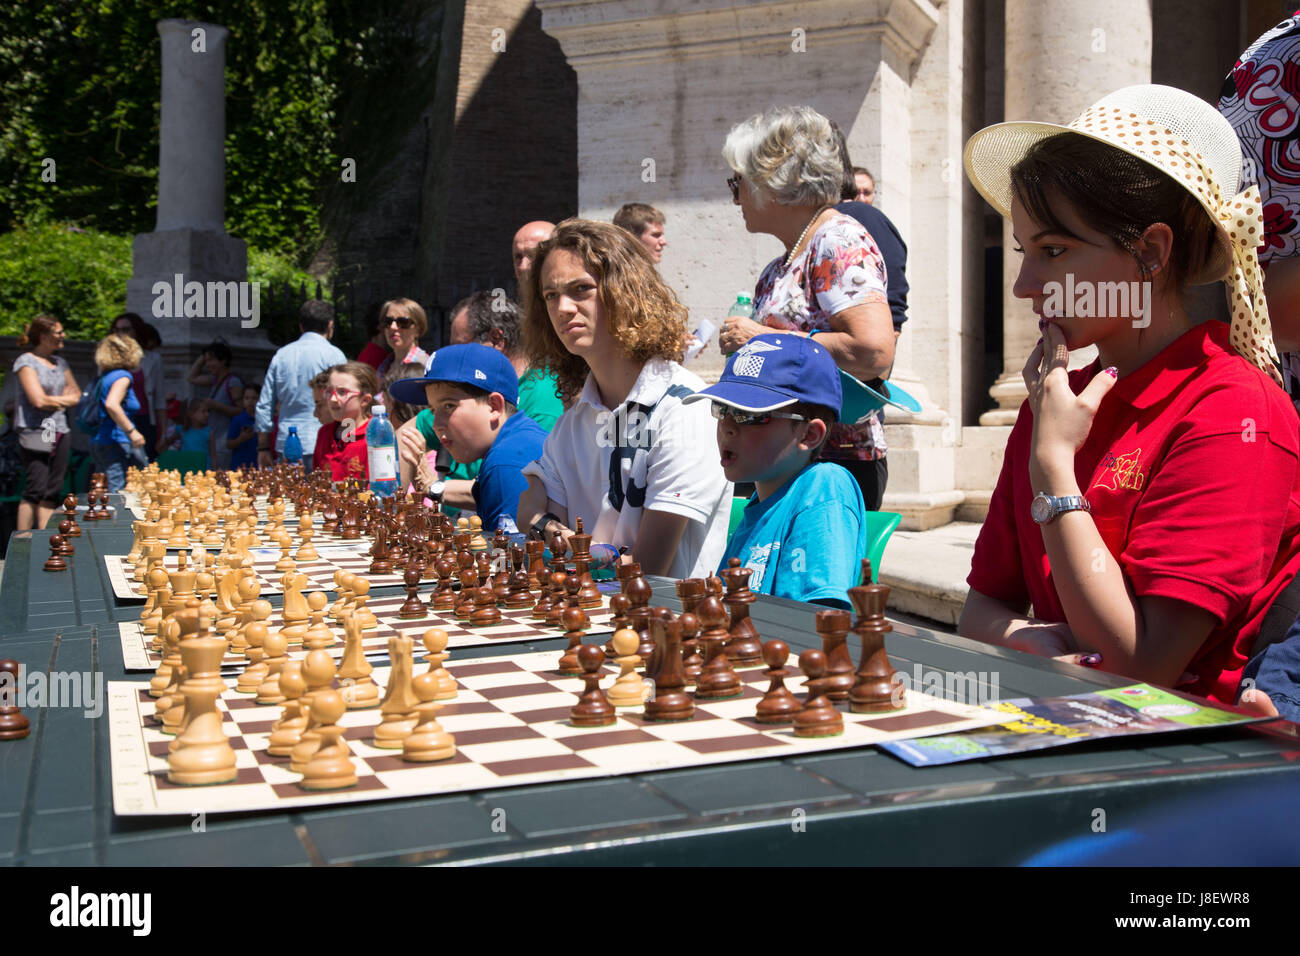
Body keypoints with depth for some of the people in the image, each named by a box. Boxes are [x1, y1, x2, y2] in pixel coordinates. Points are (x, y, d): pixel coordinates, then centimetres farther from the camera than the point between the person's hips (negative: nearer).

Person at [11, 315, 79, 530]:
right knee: (36, 490, -10)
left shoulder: (60, 363, 17)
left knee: (52, 492, 5)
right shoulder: (26, 362, -5)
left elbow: (77, 395, 15)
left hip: (60, 432, 7)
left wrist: (54, 400, -2)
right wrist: (63, 400, 4)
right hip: (35, 433, -7)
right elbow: (39, 400, -13)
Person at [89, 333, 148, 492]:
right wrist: (132, 431, -21)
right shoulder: (122, 376, -8)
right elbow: (111, 405, -24)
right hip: (116, 443, -9)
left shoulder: (104, 377, 18)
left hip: (97, 442, 9)